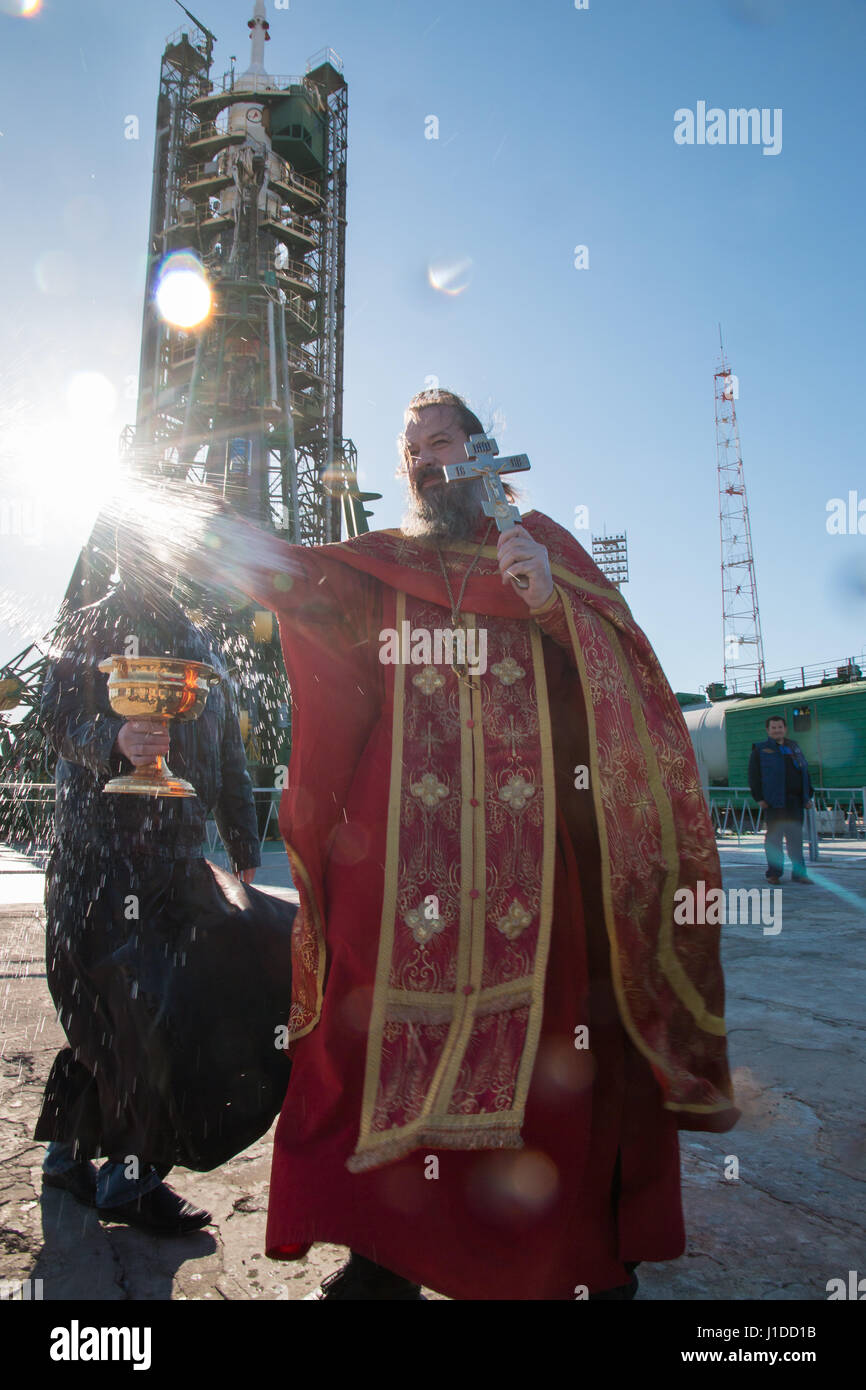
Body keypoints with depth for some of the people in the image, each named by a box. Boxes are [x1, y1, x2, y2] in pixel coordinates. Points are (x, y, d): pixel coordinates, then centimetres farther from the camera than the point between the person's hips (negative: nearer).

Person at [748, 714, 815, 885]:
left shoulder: (795, 748, 19)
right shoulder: (760, 750, 5)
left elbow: (805, 773, 21)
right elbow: (754, 776, -1)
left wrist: (808, 795, 12)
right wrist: (759, 798, -10)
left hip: (796, 800, 4)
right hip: (775, 802, -4)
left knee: (796, 837, 6)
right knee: (774, 838, -2)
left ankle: (799, 873, 11)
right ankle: (774, 873, 4)